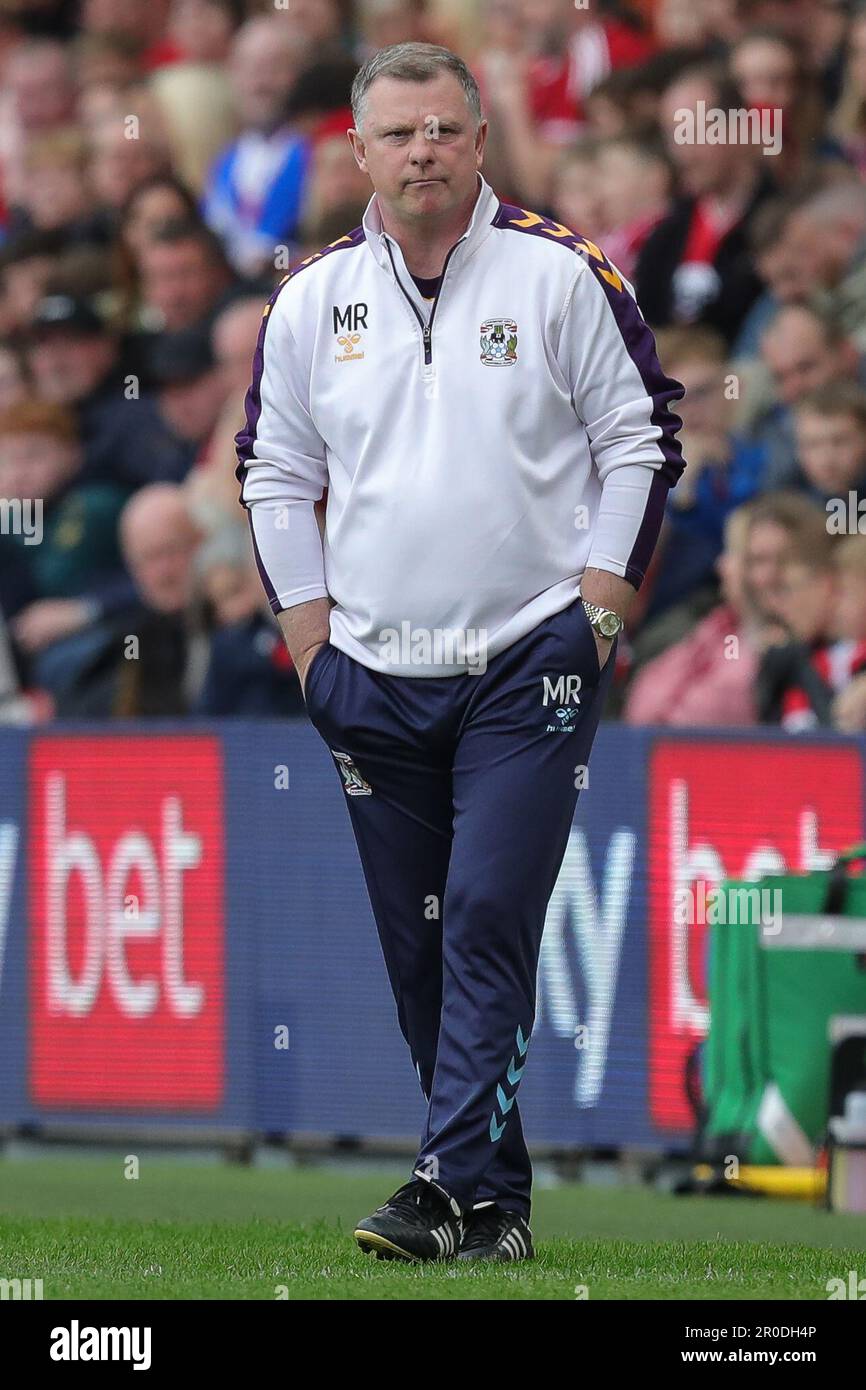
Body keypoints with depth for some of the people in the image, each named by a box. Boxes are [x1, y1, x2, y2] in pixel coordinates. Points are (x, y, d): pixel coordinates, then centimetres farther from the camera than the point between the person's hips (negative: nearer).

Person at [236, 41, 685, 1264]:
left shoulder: (562, 274, -3)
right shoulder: (314, 299, 6)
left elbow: (643, 440, 2)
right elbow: (273, 473, 15)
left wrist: (597, 611, -4)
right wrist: (310, 635, 7)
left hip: (528, 662, -4)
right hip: (374, 676, 4)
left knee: (488, 922, -14)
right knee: (416, 946, 5)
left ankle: (455, 1183, -15)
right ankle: (495, 1198, 13)